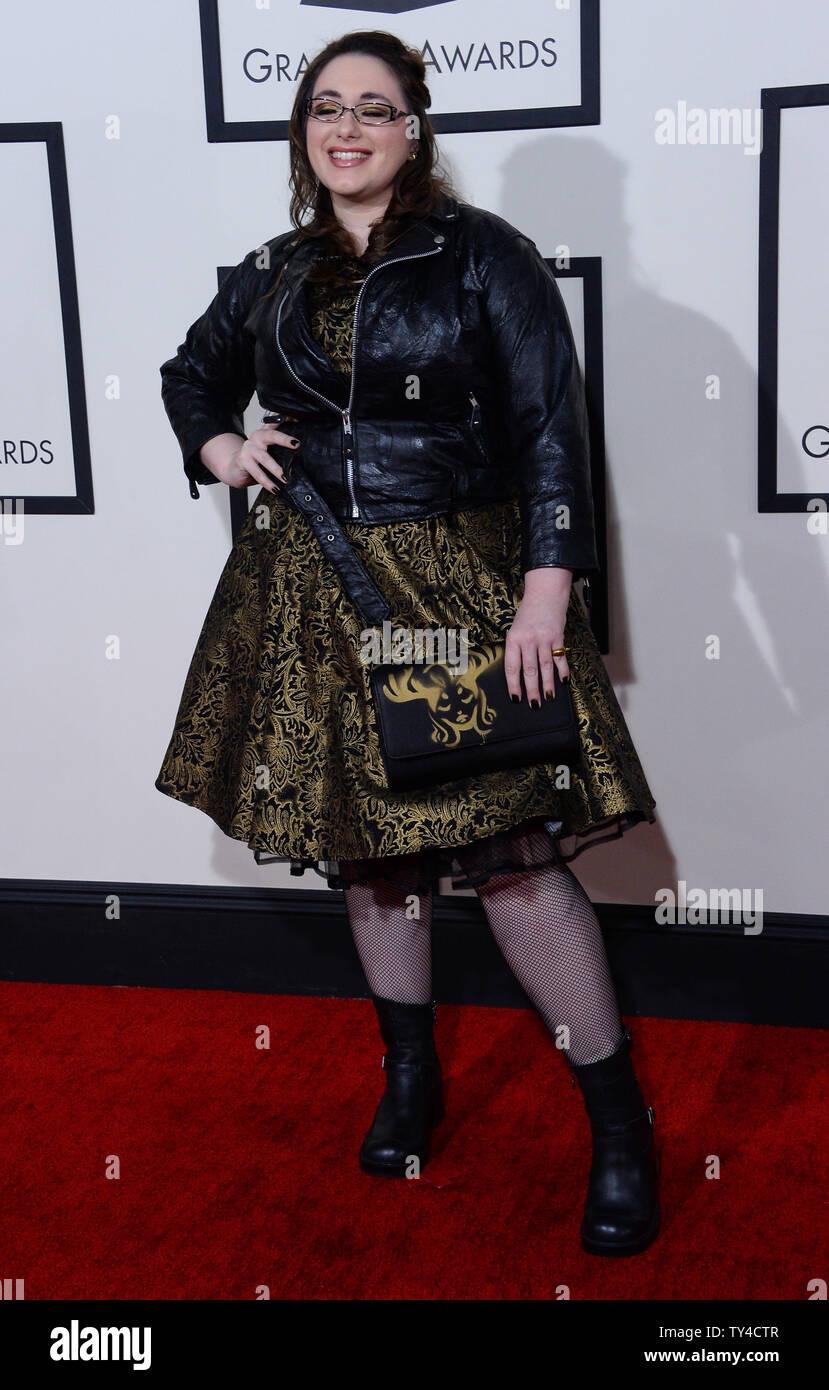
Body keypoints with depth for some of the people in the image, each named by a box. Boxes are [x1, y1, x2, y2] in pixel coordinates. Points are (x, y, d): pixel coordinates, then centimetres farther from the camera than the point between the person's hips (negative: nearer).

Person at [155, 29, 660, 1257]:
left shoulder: (483, 256, -3)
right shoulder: (272, 275, 10)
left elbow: (550, 428, -8)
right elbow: (192, 373, 27)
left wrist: (545, 592, -17)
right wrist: (220, 445, 5)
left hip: (459, 581, -5)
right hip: (312, 596, 5)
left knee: (513, 850, -8)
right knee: (361, 841, 12)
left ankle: (619, 1119, 7)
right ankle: (412, 1077, 33)